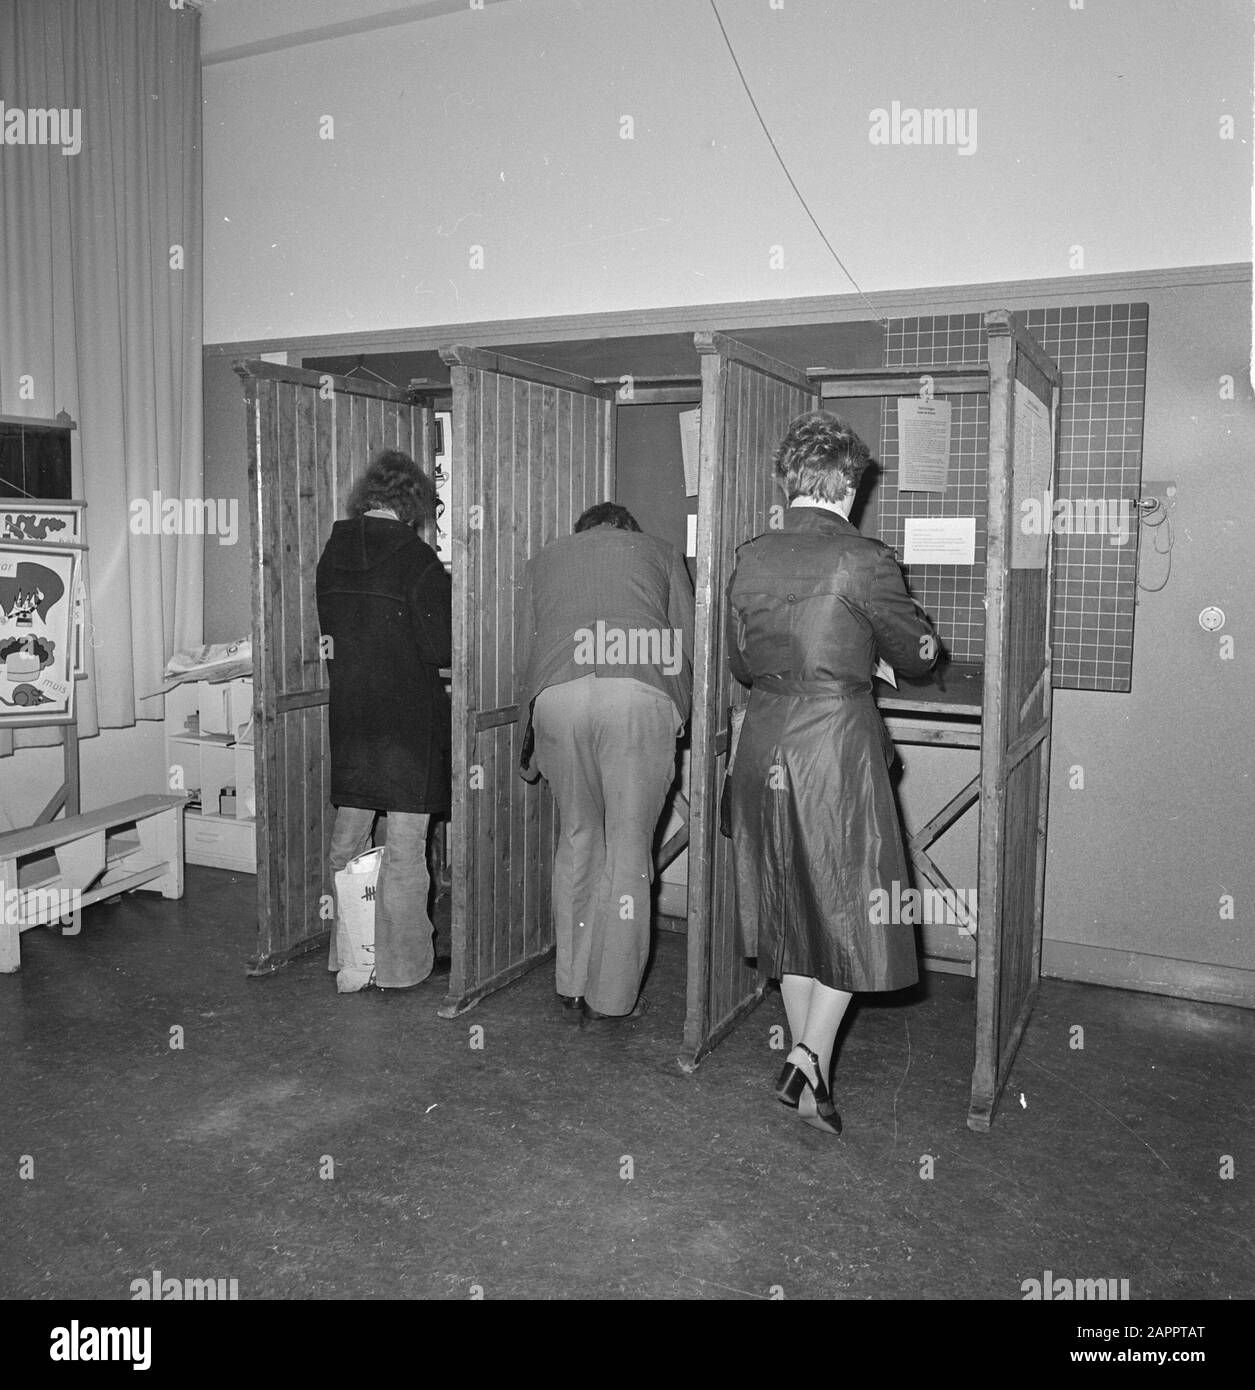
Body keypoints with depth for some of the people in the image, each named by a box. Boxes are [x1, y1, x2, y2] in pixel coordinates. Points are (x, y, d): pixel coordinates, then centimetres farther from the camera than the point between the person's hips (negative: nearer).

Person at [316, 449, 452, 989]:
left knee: (346, 836, 17)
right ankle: (402, 966, 14)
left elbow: (323, 633, 6)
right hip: (407, 718, -5)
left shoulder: (332, 553, 2)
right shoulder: (418, 561, -14)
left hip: (346, 712, 6)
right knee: (405, 846, 4)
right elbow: (442, 649, -13)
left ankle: (335, 954, 26)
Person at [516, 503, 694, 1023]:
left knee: (577, 835, 17)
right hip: (640, 694, -2)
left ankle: (571, 989, 21)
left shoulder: (543, 560, 31)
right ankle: (613, 996, 14)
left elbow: (524, 655, 27)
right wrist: (673, 722, 28)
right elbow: (686, 646, 19)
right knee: (629, 845, 7)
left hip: (556, 696, 2)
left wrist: (533, 738, 34)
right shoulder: (659, 553, 27)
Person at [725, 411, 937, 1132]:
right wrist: (898, 611, 18)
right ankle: (811, 1058, 2)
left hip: (764, 744, 5)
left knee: (788, 907, 17)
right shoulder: (863, 559, -13)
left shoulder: (749, 559, 2)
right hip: (839, 744, -5)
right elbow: (920, 655, -1)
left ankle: (807, 1060, 29)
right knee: (850, 907, 11)